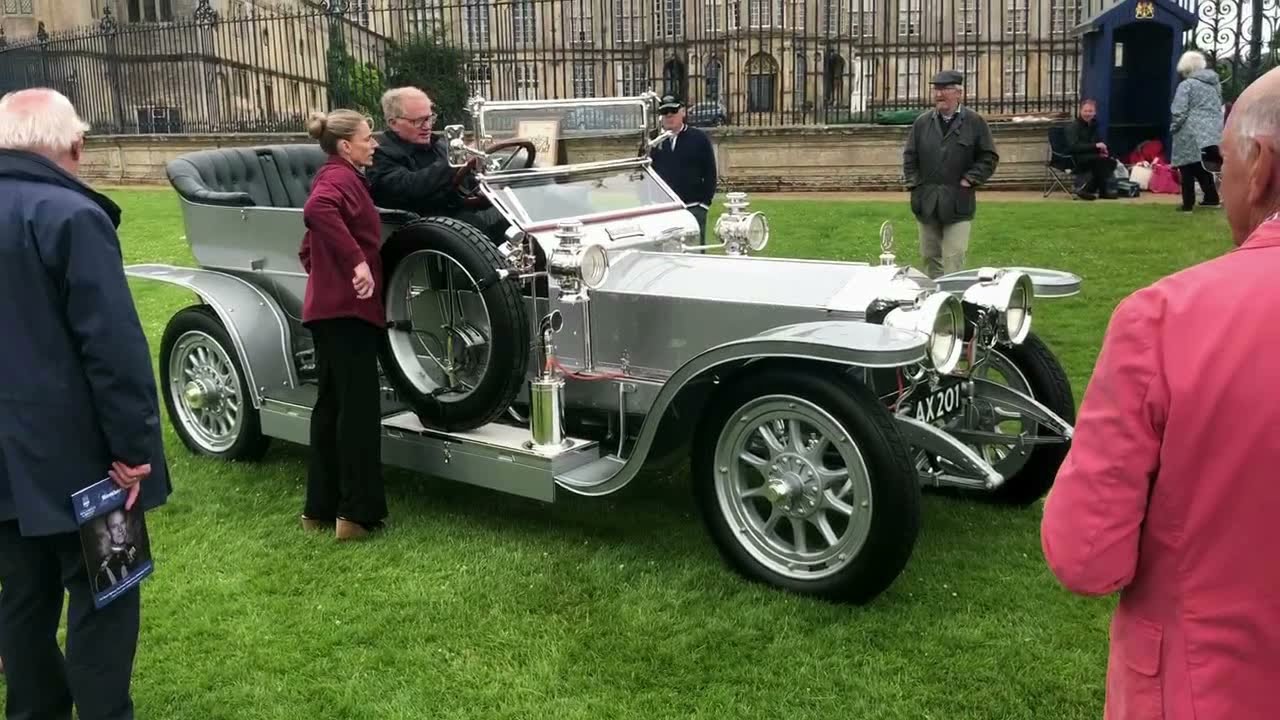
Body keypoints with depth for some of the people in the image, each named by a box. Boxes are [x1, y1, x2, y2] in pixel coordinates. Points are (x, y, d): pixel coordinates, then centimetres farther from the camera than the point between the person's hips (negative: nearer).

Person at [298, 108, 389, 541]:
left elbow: (309, 249, 25)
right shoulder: (341, 176, -10)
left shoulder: (334, 177, 21)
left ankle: (322, 508, 19)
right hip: (347, 309, -10)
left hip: (330, 307, 10)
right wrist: (357, 261, -33)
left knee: (331, 405, 13)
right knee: (359, 407, -6)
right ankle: (357, 514, -2)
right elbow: (317, 210, -34)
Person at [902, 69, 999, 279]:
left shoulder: (975, 122, -1)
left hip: (958, 204, -3)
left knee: (954, 259, -7)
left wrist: (969, 180, -6)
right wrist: (914, 182, 3)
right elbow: (909, 157, 13)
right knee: (930, 257, 11)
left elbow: (989, 157, 2)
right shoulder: (922, 122, 7)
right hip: (926, 203, 3)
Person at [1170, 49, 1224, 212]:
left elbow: (1179, 112, -14)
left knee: (1187, 169, 1)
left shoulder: (1186, 85, -9)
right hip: (1212, 133, 7)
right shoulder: (1215, 82, 13)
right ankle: (1211, 198, 19)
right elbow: (1219, 108, 18)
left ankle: (1188, 204, 3)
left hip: (1191, 133, -7)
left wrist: (1174, 127, 1)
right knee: (1202, 167, 18)